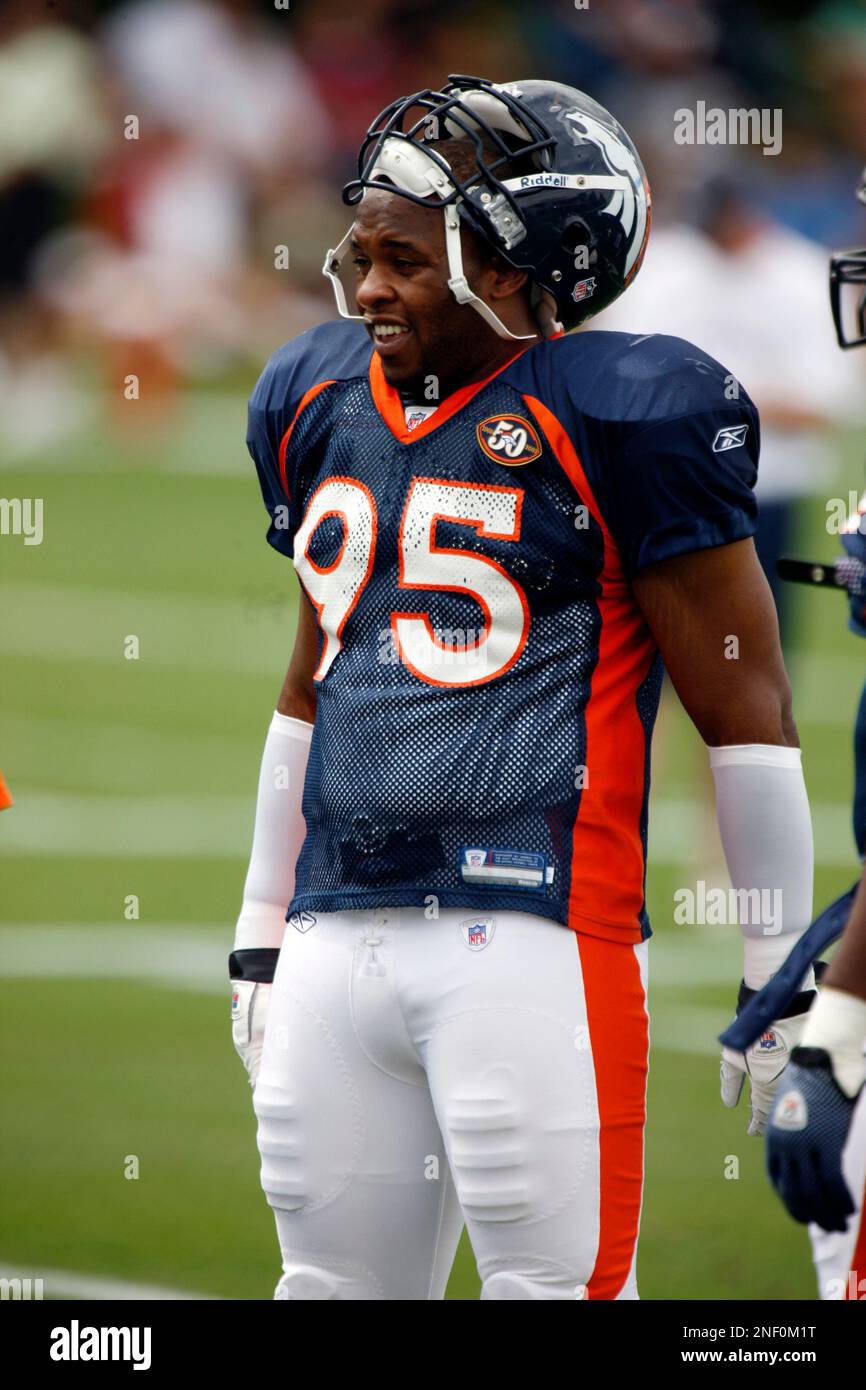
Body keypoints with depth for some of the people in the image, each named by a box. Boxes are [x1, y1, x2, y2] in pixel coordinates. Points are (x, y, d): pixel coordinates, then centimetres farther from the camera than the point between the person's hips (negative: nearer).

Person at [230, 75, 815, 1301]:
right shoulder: (322, 405, 14)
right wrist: (262, 934, 28)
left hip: (532, 932, -7)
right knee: (334, 1282, 9)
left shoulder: (612, 419, -7)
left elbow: (746, 713, -4)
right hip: (341, 933, 7)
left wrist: (786, 985, -4)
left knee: (558, 1280, -7)